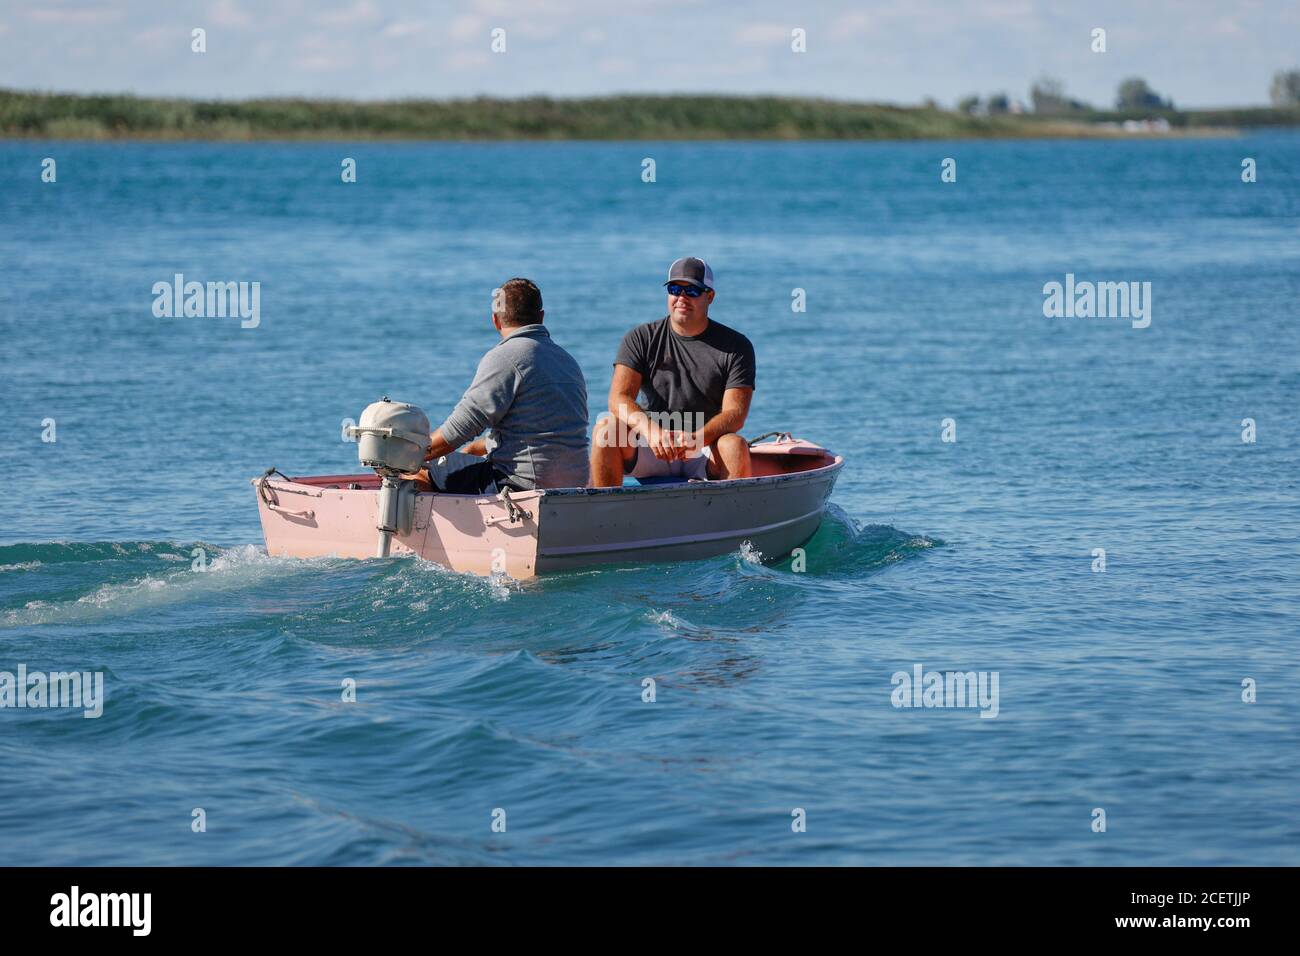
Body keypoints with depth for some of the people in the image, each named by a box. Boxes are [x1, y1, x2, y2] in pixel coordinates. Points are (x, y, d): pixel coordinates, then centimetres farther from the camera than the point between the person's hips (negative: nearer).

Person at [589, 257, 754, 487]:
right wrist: (651, 430, -29)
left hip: (706, 451, -1)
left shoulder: (736, 346, 3)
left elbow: (735, 413, -8)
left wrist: (696, 440, -30)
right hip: (651, 452, 1)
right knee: (606, 427, -26)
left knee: (735, 446, -34)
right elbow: (619, 398, -7)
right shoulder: (642, 339, 6)